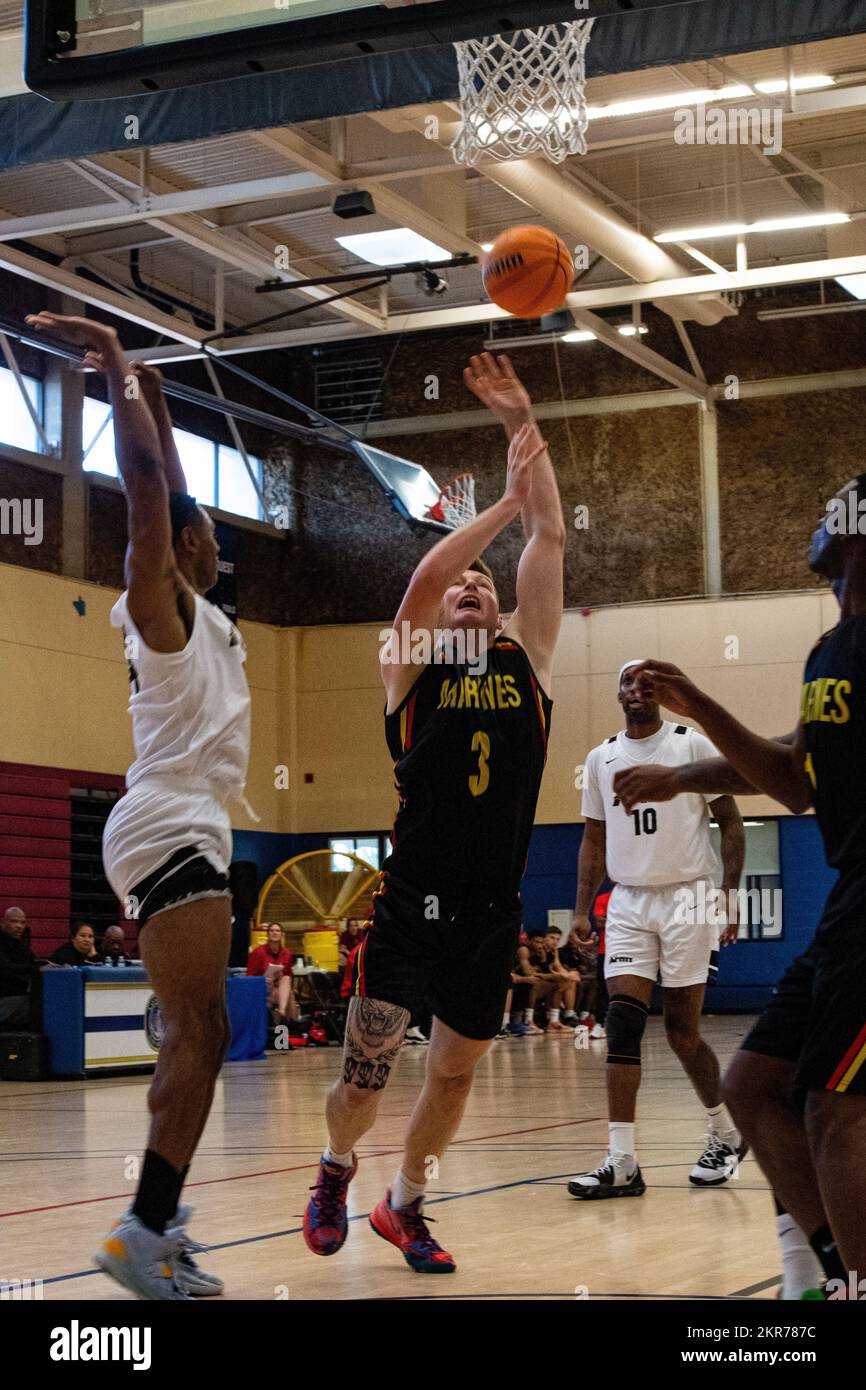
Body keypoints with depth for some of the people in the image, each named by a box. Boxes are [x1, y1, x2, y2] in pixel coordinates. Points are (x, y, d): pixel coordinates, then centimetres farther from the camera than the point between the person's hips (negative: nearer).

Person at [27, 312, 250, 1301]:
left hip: (182, 830, 10)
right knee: (200, 1031, -17)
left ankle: (156, 1216, 16)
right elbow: (145, 482, -16)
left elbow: (169, 492, 31)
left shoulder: (188, 607, 19)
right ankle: (146, 1232, -22)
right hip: (171, 828, -10)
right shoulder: (161, 595, -4)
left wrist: (150, 397, 29)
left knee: (194, 1030, 11)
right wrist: (117, 370, -11)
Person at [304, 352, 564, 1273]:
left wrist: (524, 424, 0)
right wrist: (503, 504, -17)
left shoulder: (526, 662, 8)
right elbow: (420, 580, -18)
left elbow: (550, 542, 2)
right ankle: (335, 1169, 28)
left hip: (494, 908, 3)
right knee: (366, 1067, -2)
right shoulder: (414, 666, 2)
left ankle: (403, 1204, 32)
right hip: (412, 899, -3)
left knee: (454, 1073, 12)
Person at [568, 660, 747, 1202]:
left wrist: (731, 894, -11)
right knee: (623, 1024, -9)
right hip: (629, 902, 4)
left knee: (682, 1031, 0)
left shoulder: (693, 745, -3)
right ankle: (623, 1163, -10)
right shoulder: (601, 758, 9)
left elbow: (730, 821, -2)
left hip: (688, 898, -3)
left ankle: (727, 1133, 24)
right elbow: (595, 839, 15)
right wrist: (582, 909, 6)